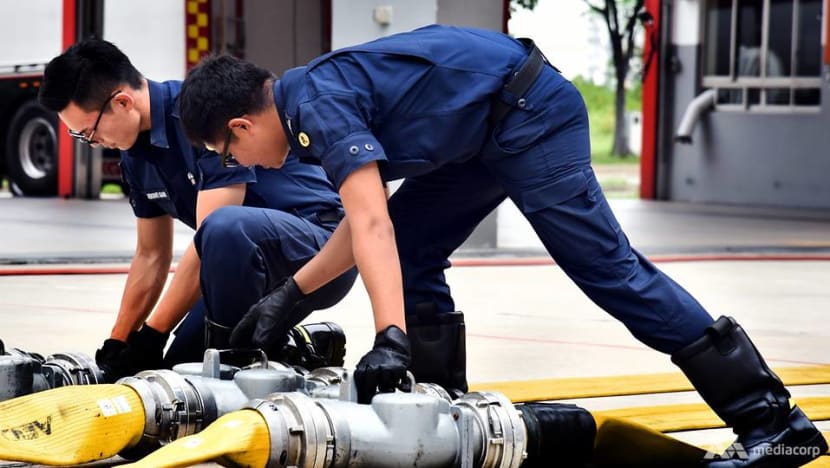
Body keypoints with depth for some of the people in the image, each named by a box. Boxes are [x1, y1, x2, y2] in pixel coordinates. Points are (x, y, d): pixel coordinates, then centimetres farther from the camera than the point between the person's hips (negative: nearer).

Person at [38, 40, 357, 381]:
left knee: (225, 227, -38)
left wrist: (153, 334, -23)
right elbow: (151, 255, 16)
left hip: (322, 242, -9)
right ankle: (307, 349, 15)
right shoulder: (135, 155, 4)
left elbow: (211, 239, -27)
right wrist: (117, 343, 14)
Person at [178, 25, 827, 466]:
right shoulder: (313, 100, 12)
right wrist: (288, 294, 12)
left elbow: (372, 224, -31)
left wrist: (390, 337, -38)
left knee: (604, 263, -14)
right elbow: (364, 226, 17)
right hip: (487, 131, 11)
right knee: (411, 251, 10)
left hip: (530, 113, -11)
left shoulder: (318, 102, -18)